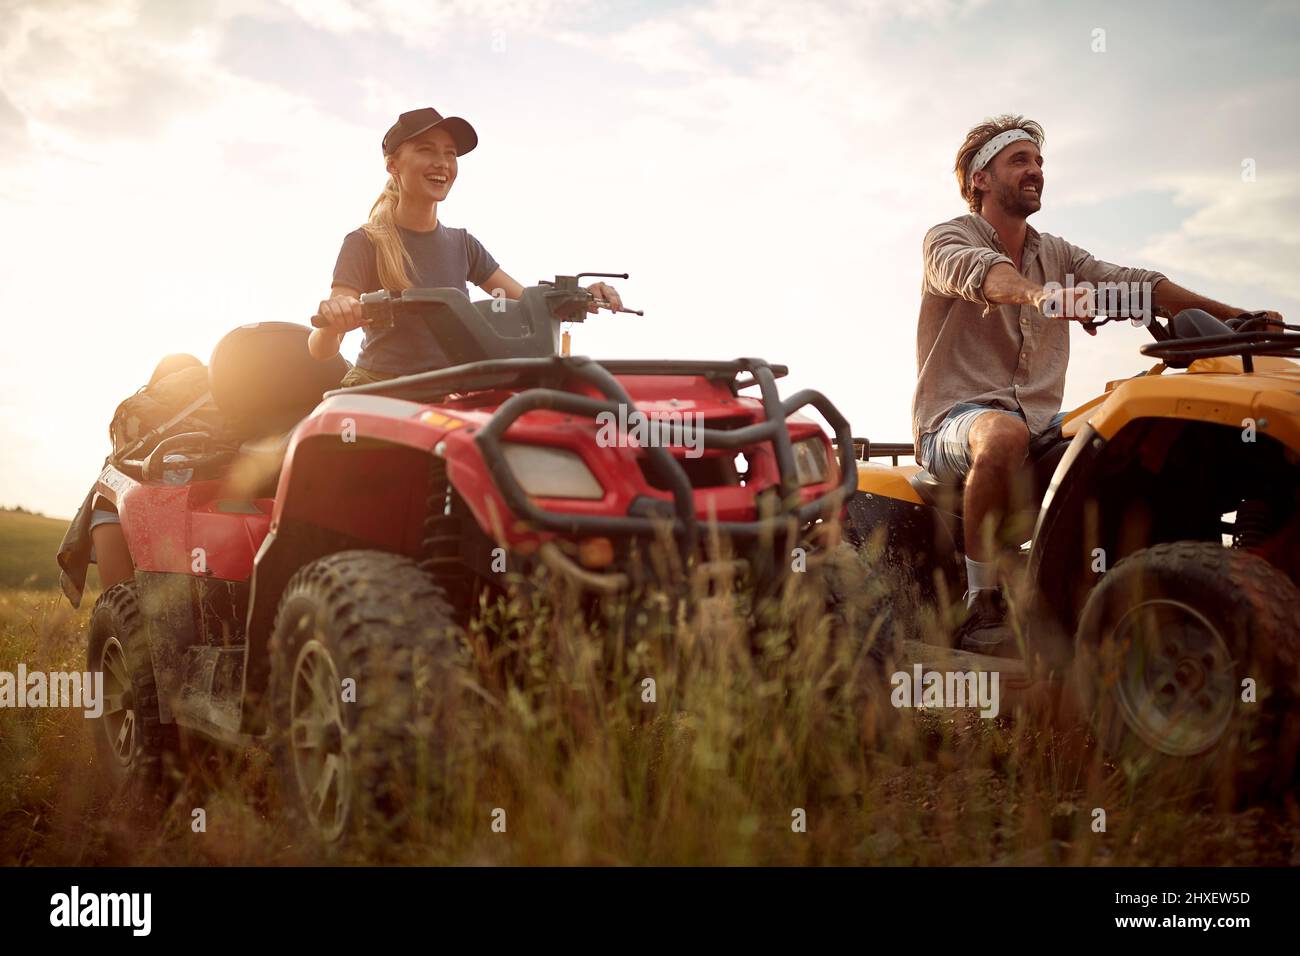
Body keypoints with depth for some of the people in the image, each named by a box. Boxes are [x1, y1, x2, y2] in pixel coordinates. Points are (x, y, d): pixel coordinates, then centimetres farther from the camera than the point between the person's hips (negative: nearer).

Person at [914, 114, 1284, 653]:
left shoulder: (1056, 255, 21)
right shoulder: (948, 239, 2)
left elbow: (1130, 284, 10)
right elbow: (979, 270, -23)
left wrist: (1233, 316, -4)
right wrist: (1039, 294, -46)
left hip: (1041, 420, 6)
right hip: (957, 418, -6)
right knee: (1004, 435, -40)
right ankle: (982, 608, -32)